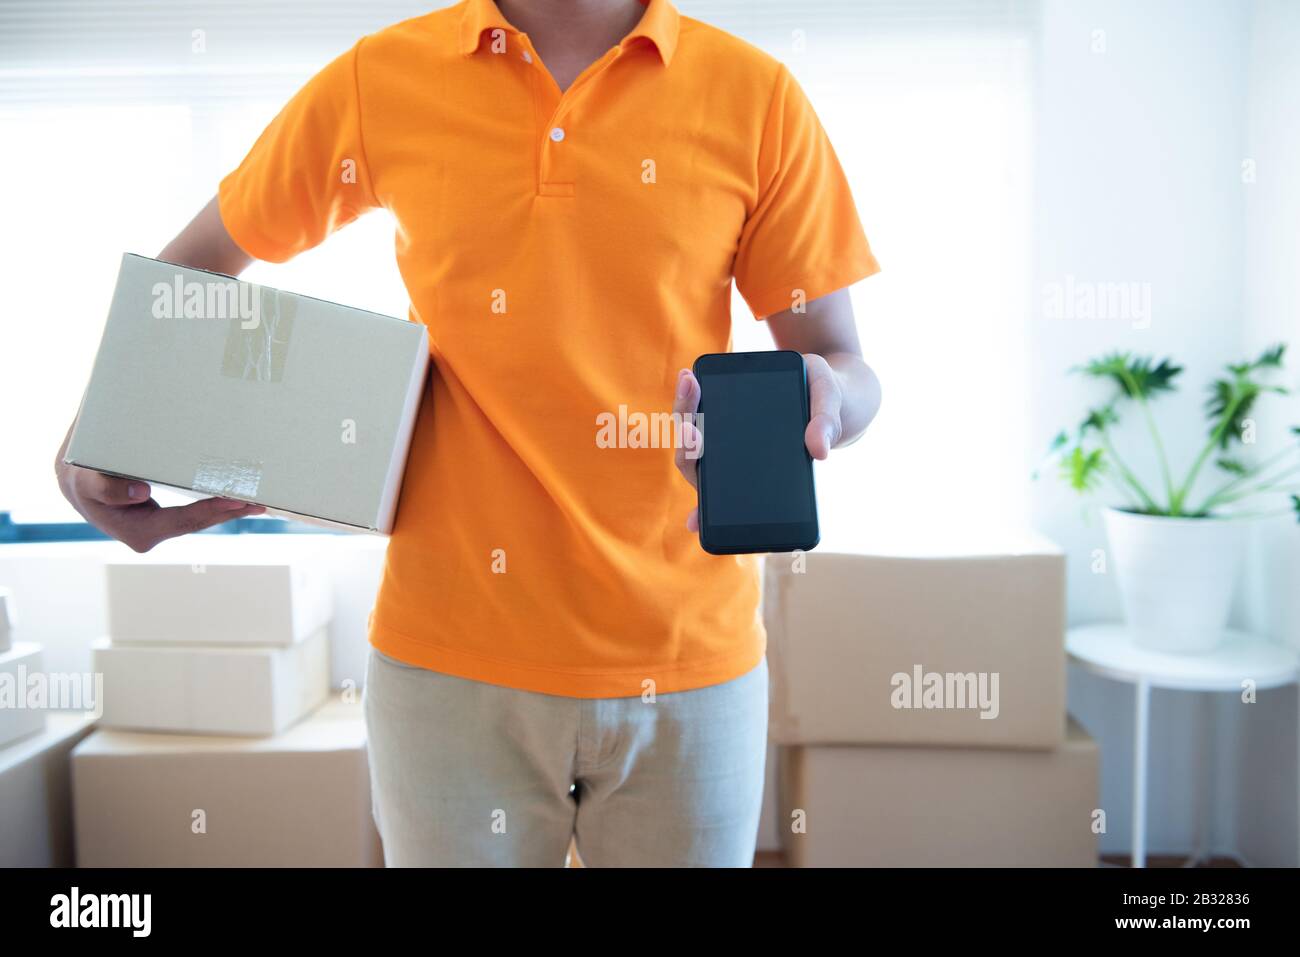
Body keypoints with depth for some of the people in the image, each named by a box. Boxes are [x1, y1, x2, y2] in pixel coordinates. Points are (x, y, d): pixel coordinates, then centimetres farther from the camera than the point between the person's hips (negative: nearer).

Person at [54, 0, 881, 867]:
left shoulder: (755, 95, -1)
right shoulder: (378, 81, 2)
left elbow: (845, 364, 2)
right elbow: (192, 266, 14)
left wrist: (814, 403, -22)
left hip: (689, 663, 0)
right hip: (448, 658, 1)